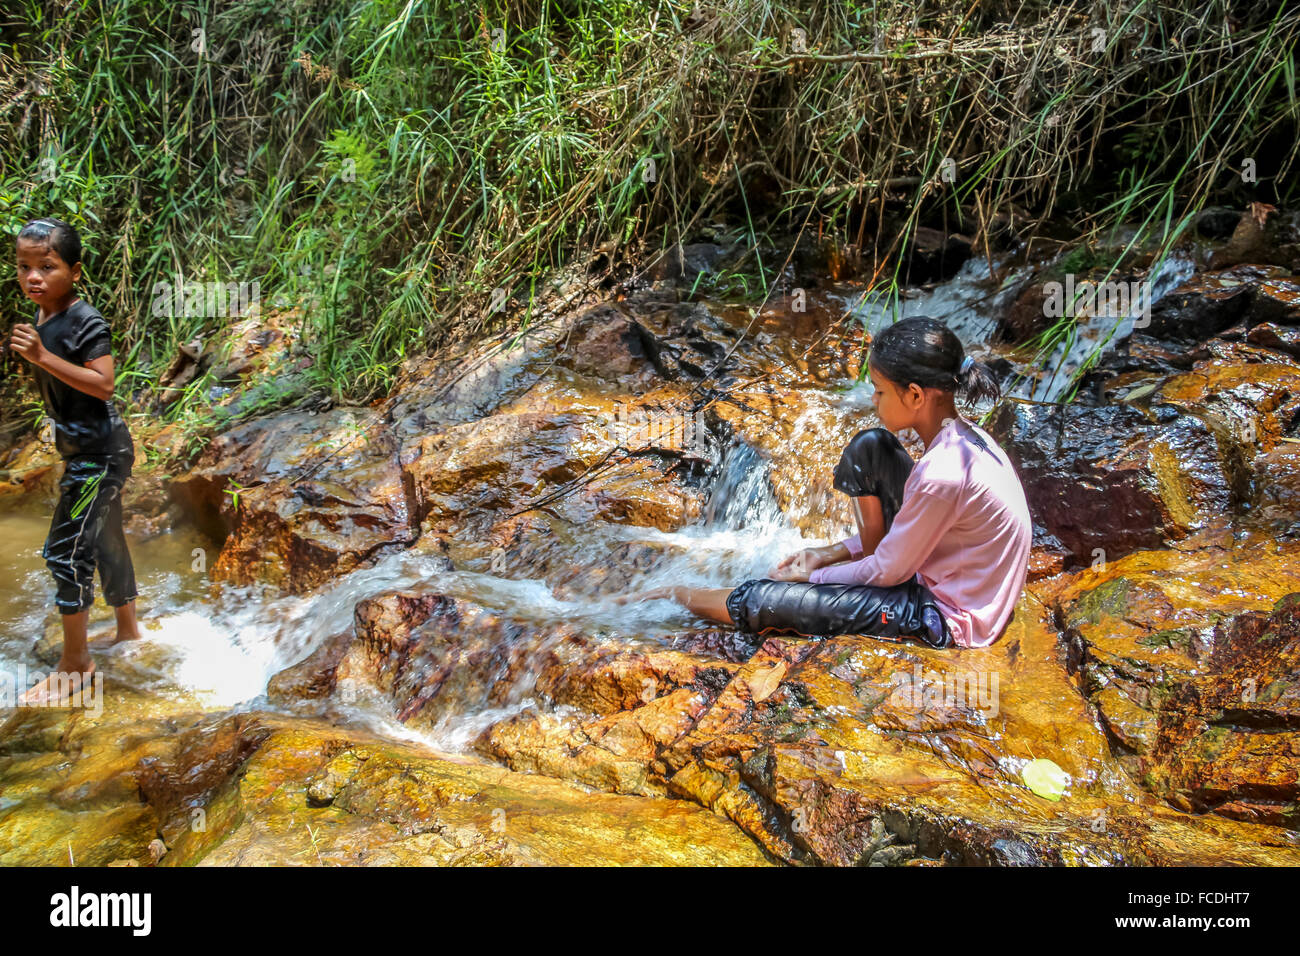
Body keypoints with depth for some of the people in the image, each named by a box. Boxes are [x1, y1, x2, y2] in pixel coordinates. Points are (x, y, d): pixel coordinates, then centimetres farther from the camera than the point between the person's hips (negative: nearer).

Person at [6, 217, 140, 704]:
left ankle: (75, 662, 7)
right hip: (81, 449, 9)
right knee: (105, 541, 18)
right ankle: (128, 632, 34)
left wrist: (41, 356, -29)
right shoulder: (41, 318, 7)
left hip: (99, 452, -9)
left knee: (65, 549, -6)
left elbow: (103, 385, -26)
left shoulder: (86, 322, -19)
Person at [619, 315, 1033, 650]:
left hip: (950, 617, -8)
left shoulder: (942, 475, -32)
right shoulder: (960, 433, -5)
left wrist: (813, 575, -3)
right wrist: (833, 553, 6)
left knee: (763, 602, -11)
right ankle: (867, 560, 11)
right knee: (868, 448, 2)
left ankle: (680, 595, 17)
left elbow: (889, 572, -18)